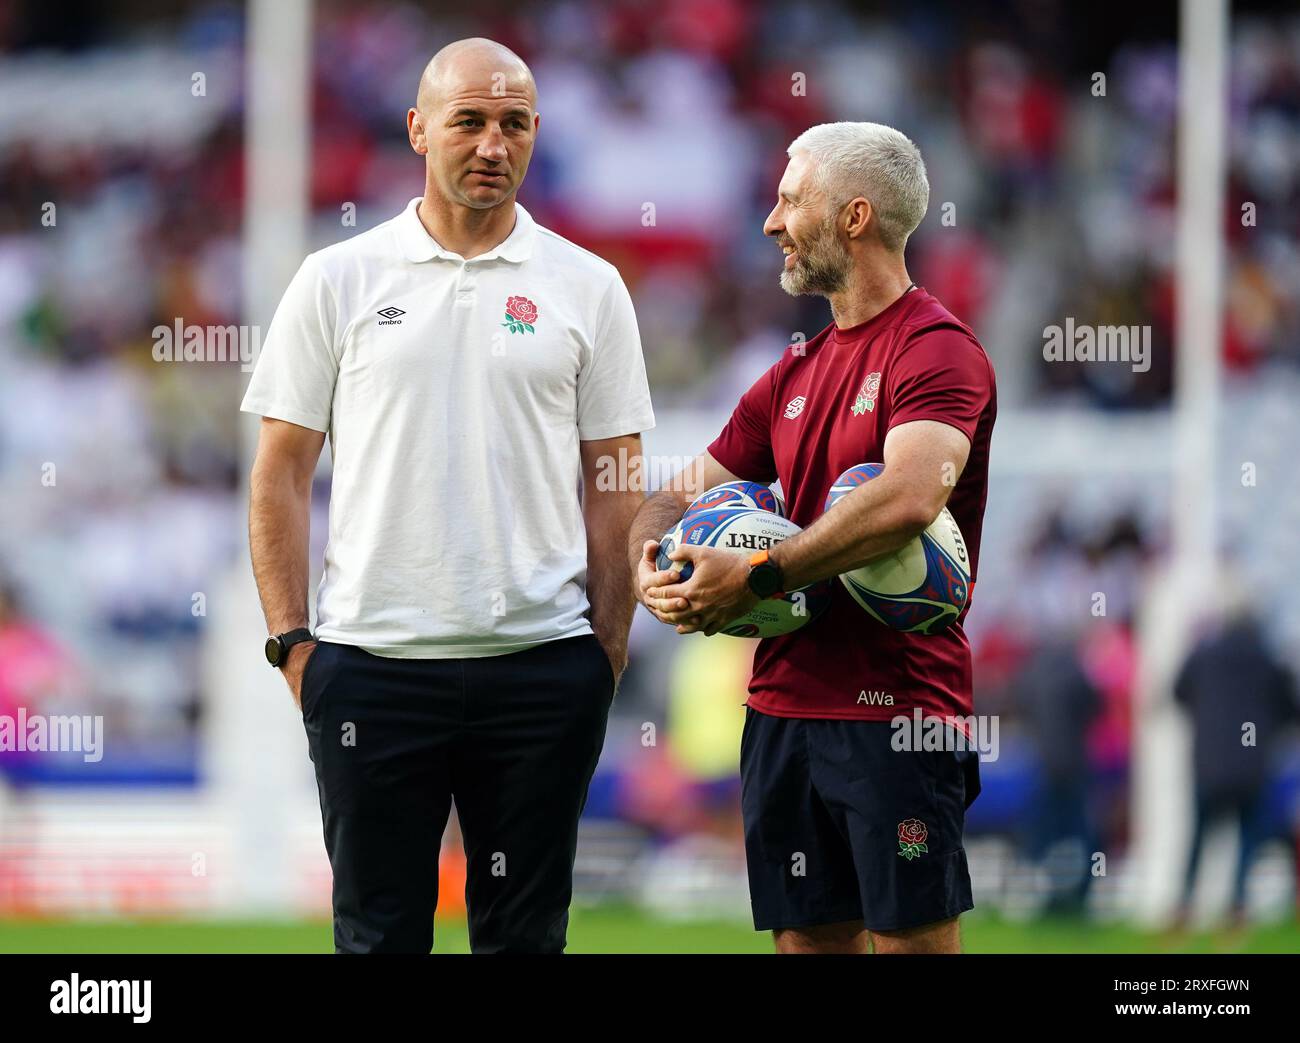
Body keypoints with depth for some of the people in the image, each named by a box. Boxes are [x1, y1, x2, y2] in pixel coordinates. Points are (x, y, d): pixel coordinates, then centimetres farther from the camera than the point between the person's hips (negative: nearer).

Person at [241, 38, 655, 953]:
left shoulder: (588, 287, 6)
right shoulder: (340, 280, 4)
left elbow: (613, 483, 7)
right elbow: (282, 471, 5)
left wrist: (609, 648, 1)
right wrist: (290, 638, -2)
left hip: (542, 662, 1)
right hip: (373, 662, -1)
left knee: (526, 930, 6)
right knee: (379, 929, 3)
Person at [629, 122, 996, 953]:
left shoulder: (937, 348, -8)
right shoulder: (794, 376, 19)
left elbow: (909, 498, -25)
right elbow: (680, 497, 21)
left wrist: (757, 577, -21)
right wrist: (655, 572, -2)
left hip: (894, 709, -8)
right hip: (783, 706, 8)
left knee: (909, 936, -6)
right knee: (807, 937, 8)